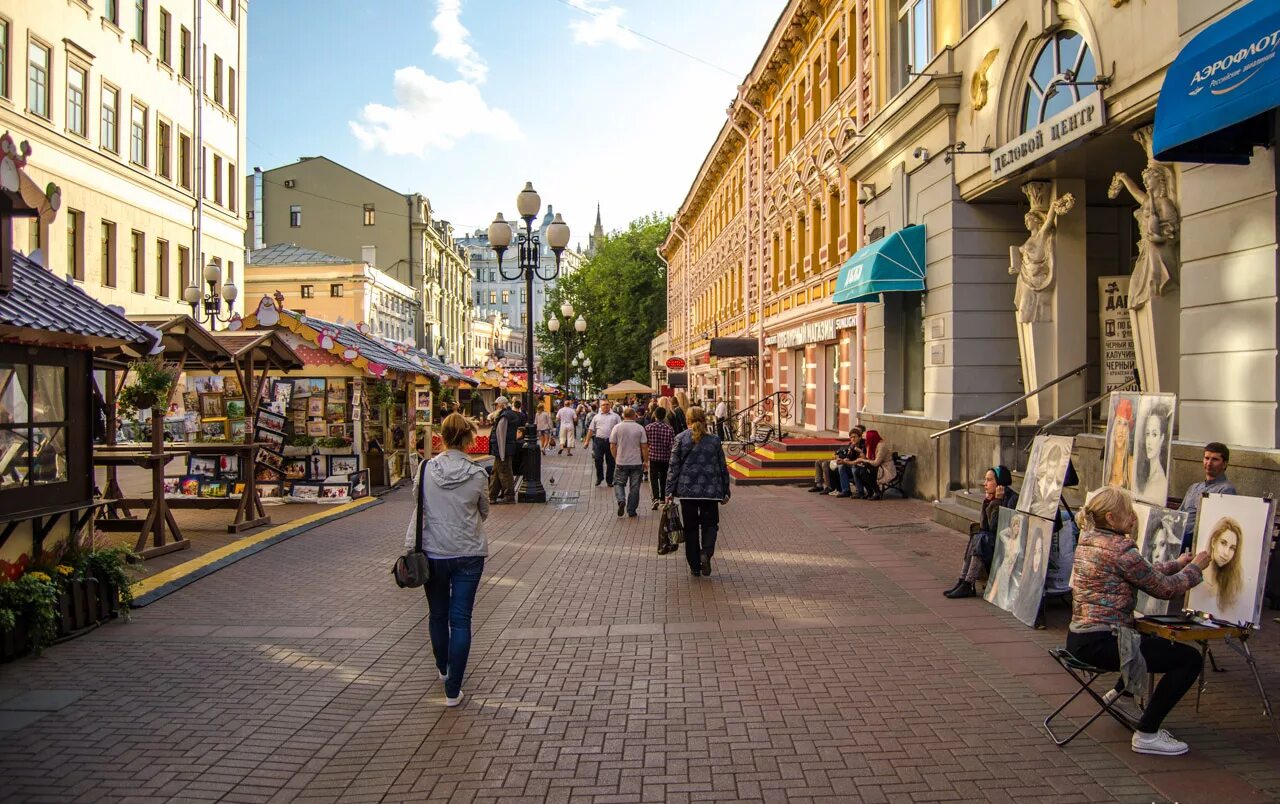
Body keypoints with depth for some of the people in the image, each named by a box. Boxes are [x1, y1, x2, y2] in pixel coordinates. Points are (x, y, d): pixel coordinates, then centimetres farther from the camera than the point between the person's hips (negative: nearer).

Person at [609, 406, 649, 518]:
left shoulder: (617, 428, -4)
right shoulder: (640, 428, -4)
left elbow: (612, 446, -2)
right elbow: (644, 447, -4)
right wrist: (646, 461, 6)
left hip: (621, 462, 0)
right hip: (636, 462, 0)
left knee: (618, 483, 13)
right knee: (634, 487, 9)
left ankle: (621, 500, -12)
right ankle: (631, 510, 12)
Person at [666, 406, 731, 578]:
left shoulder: (680, 439, -1)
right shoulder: (714, 440, 3)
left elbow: (674, 467, -3)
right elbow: (723, 468, 7)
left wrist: (670, 490, 0)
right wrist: (725, 491, 15)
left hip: (687, 490, 0)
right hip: (710, 491, 0)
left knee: (691, 527, 10)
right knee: (710, 523, 14)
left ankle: (695, 566, 12)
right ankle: (706, 552, -13)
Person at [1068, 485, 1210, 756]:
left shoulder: (1087, 541, 11)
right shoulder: (1120, 549, -17)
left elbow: (1145, 575, 22)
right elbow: (1164, 588, -7)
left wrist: (1177, 564, 25)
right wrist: (1195, 567, 8)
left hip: (1079, 638, 10)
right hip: (1100, 643, -10)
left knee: (1154, 642, 32)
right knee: (1190, 659, -6)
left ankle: (1118, 693, 35)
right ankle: (1147, 734, -4)